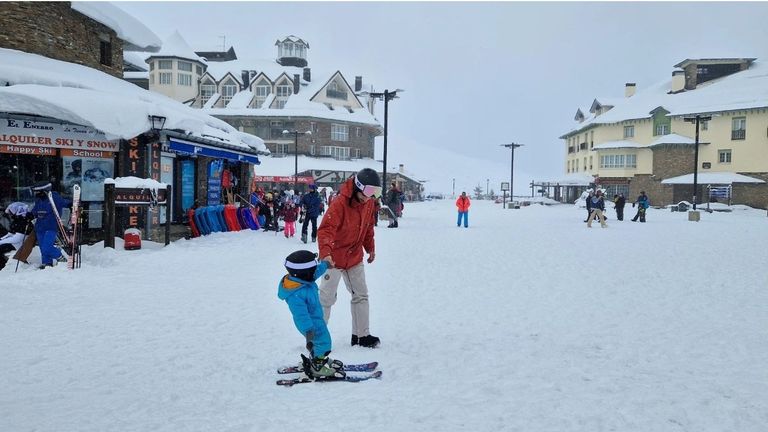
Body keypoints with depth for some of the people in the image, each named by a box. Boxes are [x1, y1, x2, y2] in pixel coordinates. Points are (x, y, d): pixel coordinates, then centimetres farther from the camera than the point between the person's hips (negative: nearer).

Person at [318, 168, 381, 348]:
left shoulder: (369, 203, -2)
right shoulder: (340, 203, -26)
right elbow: (325, 230, -35)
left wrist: (370, 248, 16)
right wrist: (325, 253, -48)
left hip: (355, 257, 7)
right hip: (334, 258, -7)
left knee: (361, 295, 12)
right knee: (327, 298, 0)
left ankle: (362, 335, 23)